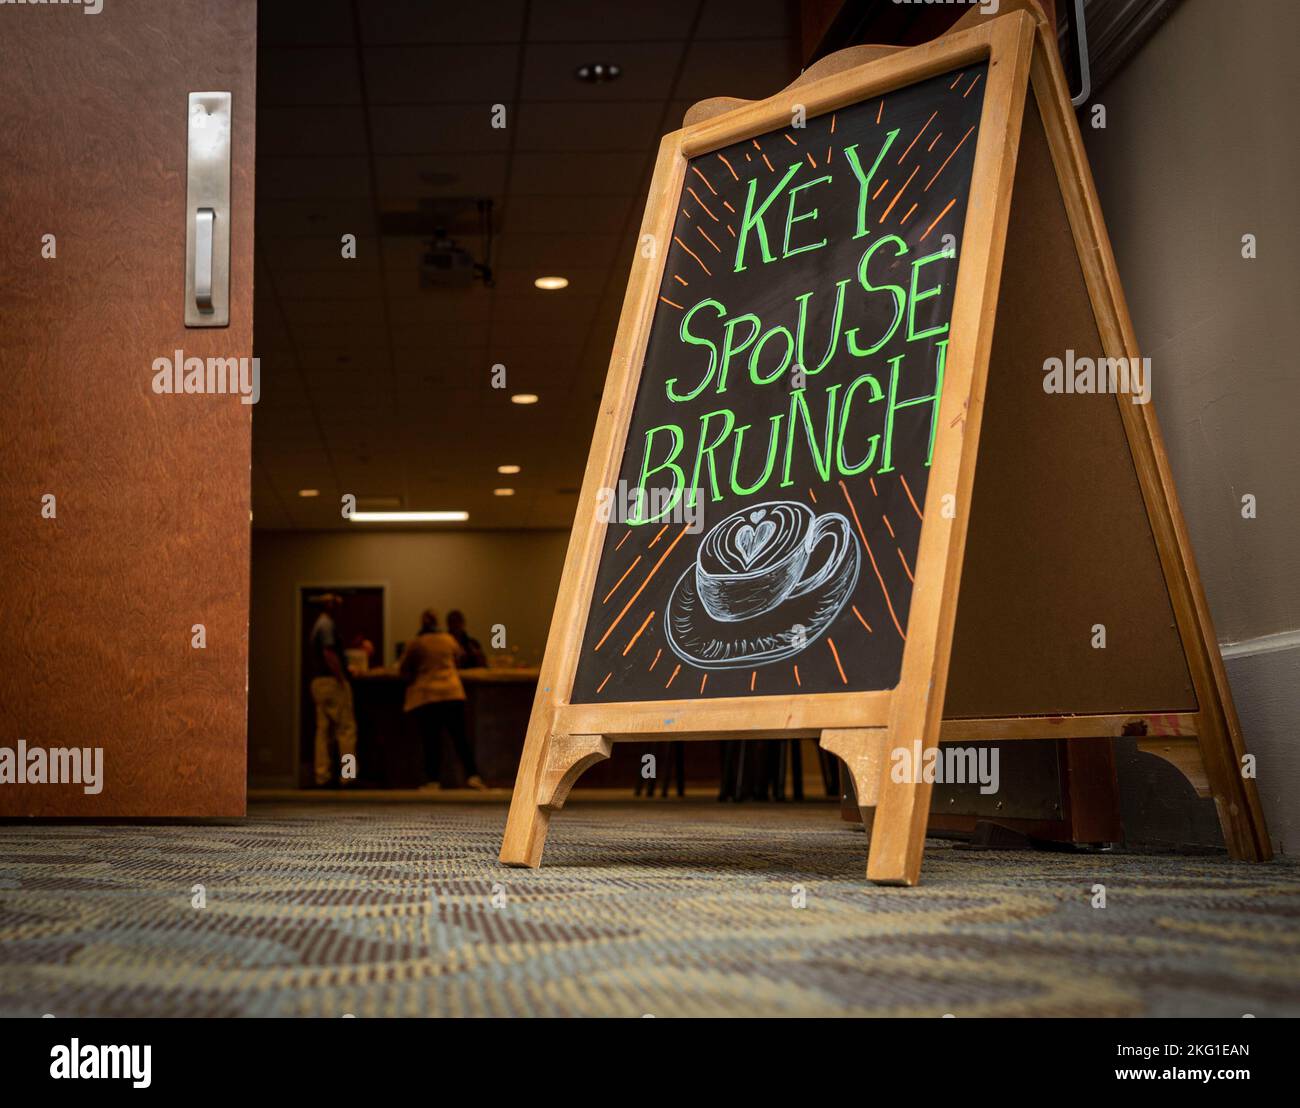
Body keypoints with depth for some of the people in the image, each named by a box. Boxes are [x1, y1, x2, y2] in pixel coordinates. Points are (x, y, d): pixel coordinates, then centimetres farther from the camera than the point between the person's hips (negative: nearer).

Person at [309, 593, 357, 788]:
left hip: (318, 682, 10)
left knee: (323, 729, 8)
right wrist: (342, 680, -20)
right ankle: (348, 776, -10)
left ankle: (322, 776, 6)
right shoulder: (327, 625, -11)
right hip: (331, 681, -10)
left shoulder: (317, 625, 19)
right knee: (346, 728, -8)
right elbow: (329, 654, -20)